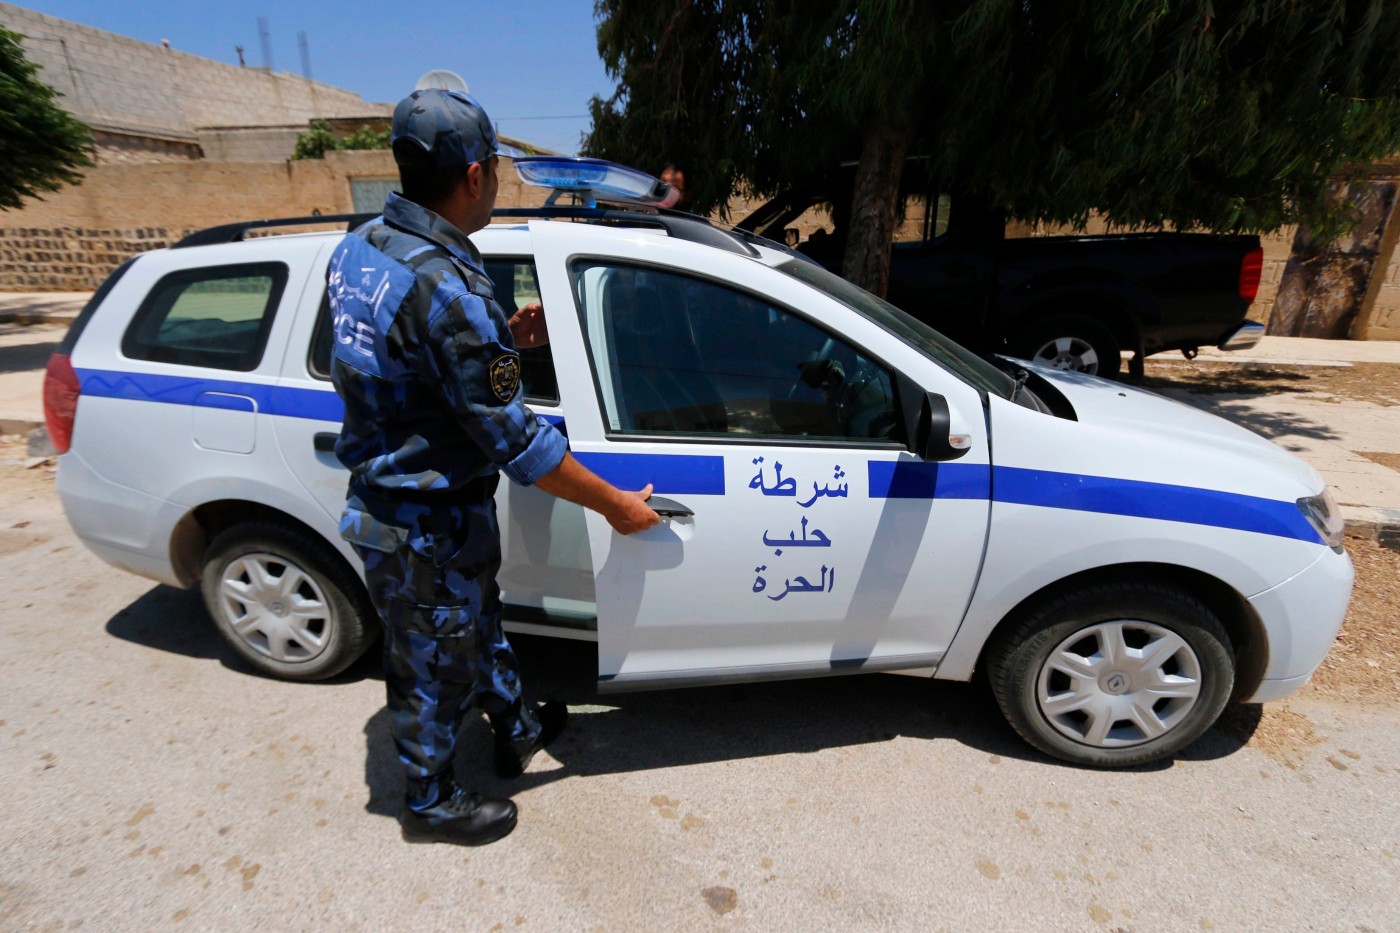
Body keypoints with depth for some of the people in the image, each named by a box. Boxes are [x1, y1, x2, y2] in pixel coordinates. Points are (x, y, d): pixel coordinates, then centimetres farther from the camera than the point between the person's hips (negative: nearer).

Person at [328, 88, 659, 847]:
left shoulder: (358, 247, 1)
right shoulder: (444, 287, -29)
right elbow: (513, 439, -26)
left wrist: (502, 338, 6)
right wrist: (614, 504, -16)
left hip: (385, 496, 9)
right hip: (428, 528, -9)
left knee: (478, 624, 27)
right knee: (435, 669, 14)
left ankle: (515, 731, 51)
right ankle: (430, 804, 41)